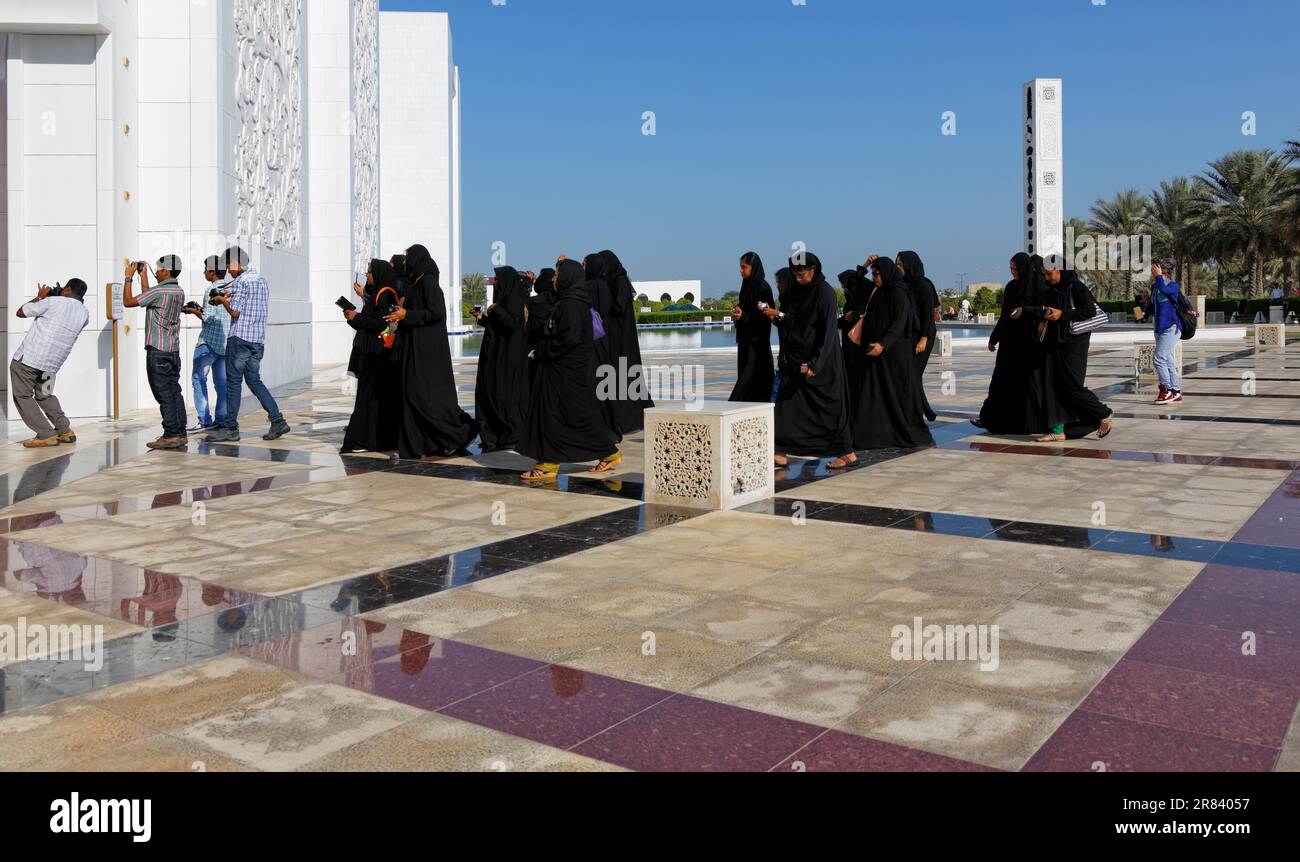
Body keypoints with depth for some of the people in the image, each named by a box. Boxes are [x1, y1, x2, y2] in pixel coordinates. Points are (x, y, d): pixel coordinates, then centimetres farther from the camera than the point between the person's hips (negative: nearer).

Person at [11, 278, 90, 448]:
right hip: (51, 364, 6)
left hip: (27, 358, -6)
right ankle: (65, 431, 16)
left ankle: (47, 435, -5)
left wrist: (40, 297, 15)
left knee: (23, 397, 4)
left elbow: (21, 312, 2)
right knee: (44, 396, 24)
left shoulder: (53, 302, -9)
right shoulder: (84, 314, 6)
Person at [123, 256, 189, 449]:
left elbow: (128, 301, -7)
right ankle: (180, 434, 9)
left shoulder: (159, 291, -15)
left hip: (158, 350, -8)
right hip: (173, 350, 8)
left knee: (164, 394, -6)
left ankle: (171, 435, -6)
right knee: (174, 392, 8)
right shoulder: (179, 292, 11)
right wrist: (143, 276, 28)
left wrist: (128, 277, 3)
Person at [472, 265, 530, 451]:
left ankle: (511, 438, 1)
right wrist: (483, 318, 10)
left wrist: (496, 310, -19)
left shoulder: (515, 298, -11)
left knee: (505, 393, -6)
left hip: (509, 356, -10)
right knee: (488, 391, 8)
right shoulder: (504, 297, 17)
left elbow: (514, 323, -22)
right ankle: (493, 437, 12)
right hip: (496, 355, 10)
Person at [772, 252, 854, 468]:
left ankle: (847, 452, 12)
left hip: (822, 359, -7)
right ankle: (782, 453, 2)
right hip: (795, 358, 7)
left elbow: (828, 331, -19)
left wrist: (815, 363, -24)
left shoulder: (826, 293, -13)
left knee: (830, 404, 0)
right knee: (786, 401, -1)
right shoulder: (793, 291, 8)